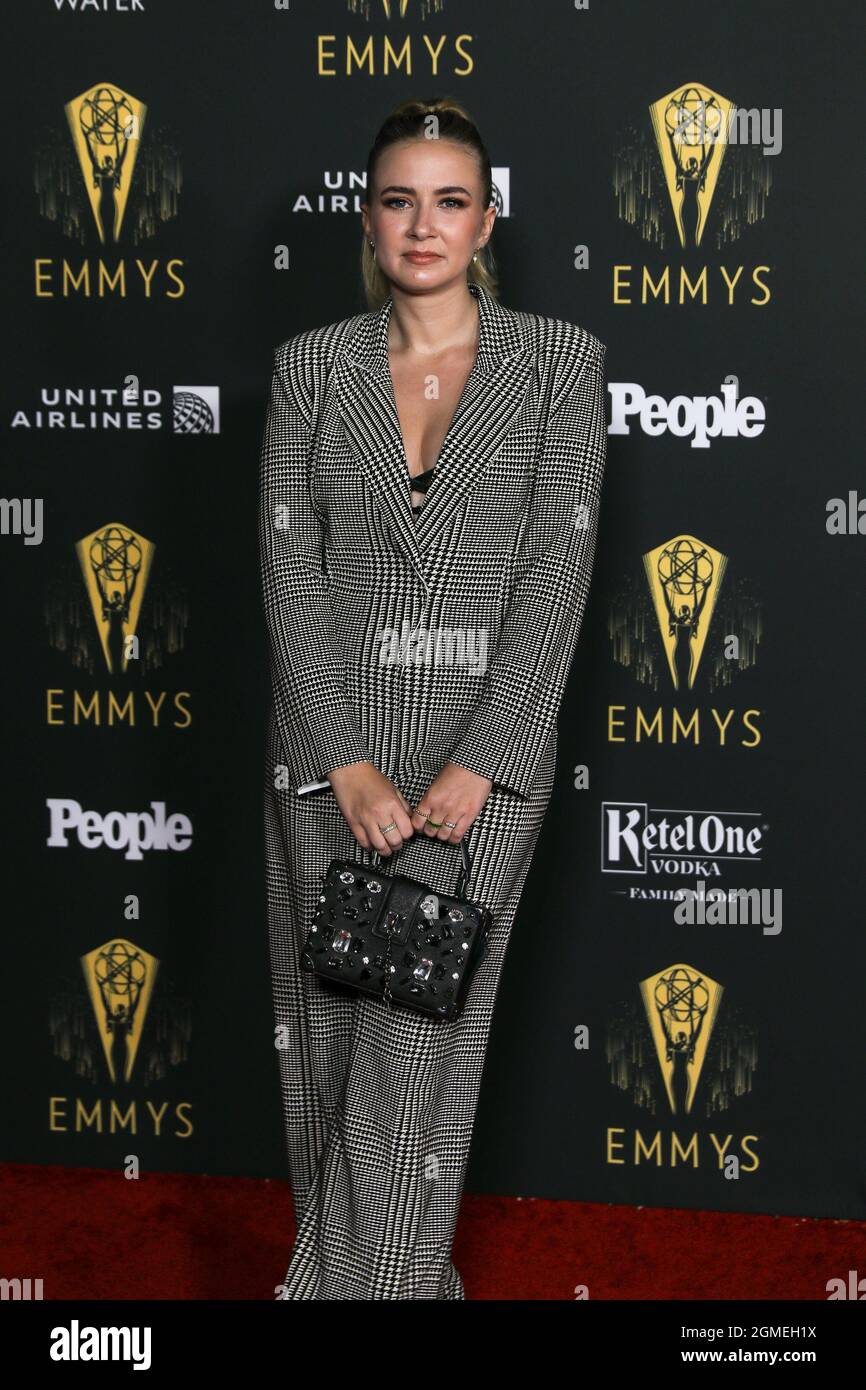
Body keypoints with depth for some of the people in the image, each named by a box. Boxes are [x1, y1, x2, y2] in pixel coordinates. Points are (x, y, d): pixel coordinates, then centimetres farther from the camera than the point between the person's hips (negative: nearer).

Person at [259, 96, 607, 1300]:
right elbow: (288, 563, 0)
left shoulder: (559, 362, 1)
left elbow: (559, 566, -5)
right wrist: (345, 765, -10)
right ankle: (416, 1282, 20)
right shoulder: (312, 366, 7)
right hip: (331, 749, 3)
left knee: (416, 1056, -8)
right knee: (328, 1041, 6)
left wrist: (479, 763, -13)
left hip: (482, 750, -3)